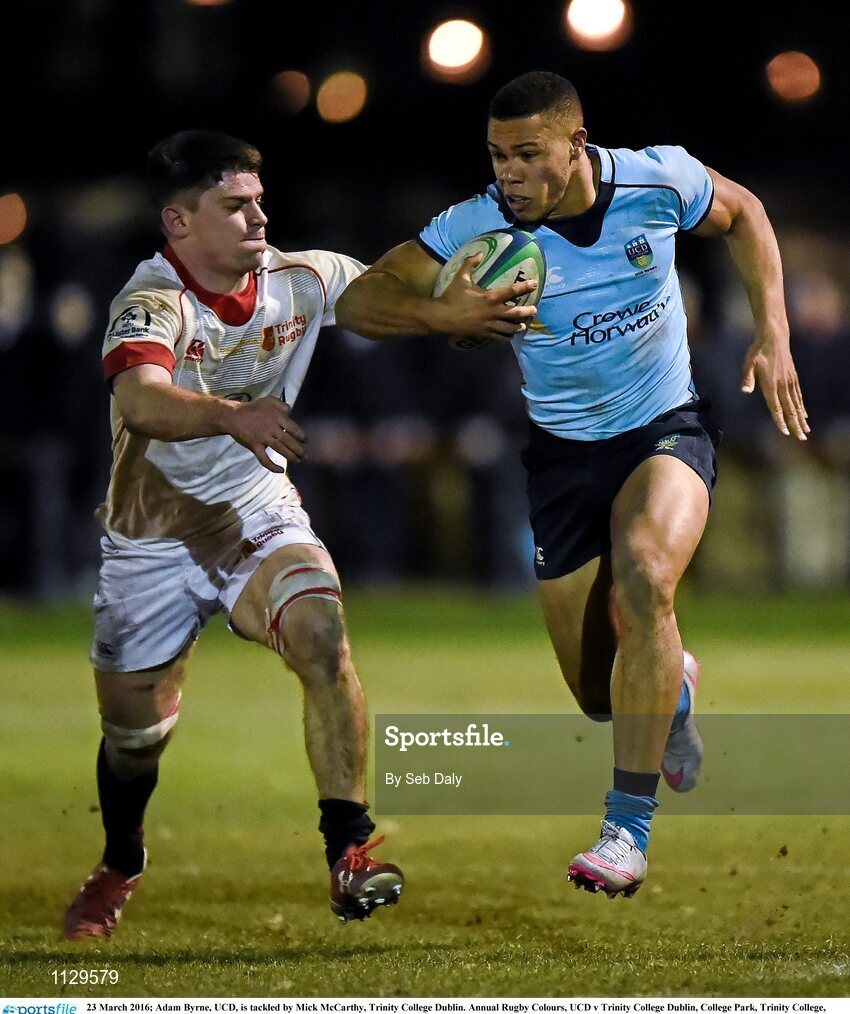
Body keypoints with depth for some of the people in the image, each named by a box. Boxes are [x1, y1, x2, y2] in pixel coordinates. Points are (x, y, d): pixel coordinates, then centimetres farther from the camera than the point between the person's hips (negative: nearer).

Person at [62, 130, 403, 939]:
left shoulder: (298, 280, -7)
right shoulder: (152, 300, -24)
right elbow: (139, 399, -44)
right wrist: (233, 416, -61)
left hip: (259, 519, 2)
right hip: (153, 538, -2)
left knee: (322, 637, -27)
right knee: (134, 732, 9)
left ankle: (349, 854, -23)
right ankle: (120, 866, 41)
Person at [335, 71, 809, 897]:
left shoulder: (659, 179, -16)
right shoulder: (476, 229, -17)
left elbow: (742, 215, 6)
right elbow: (357, 304, -13)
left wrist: (773, 335, -3)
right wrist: (443, 312, -34)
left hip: (667, 430, -2)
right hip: (564, 451, 2)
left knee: (643, 581, -33)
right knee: (599, 696, 3)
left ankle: (628, 828, -27)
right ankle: (672, 684, 45)